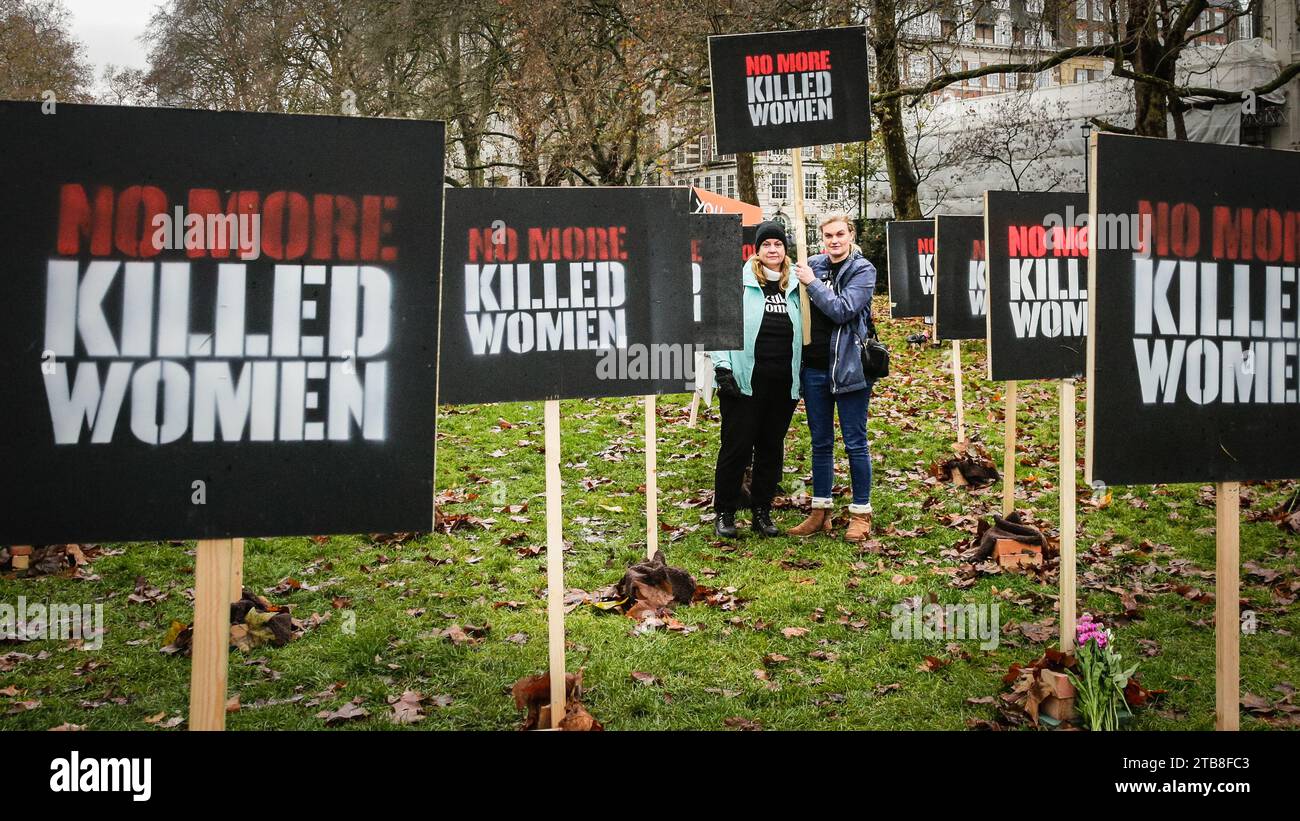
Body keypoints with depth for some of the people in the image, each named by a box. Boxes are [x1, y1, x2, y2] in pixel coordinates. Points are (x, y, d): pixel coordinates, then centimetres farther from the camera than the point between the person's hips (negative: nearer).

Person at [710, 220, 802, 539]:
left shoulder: (794, 285, 10)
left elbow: (804, 330, 18)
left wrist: (802, 377, 14)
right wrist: (722, 367, -12)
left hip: (782, 384, 4)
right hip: (744, 381, -4)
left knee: (772, 449, 10)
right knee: (736, 447, 0)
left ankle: (762, 512, 20)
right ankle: (724, 513, 11)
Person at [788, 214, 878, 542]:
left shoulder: (862, 269, -5)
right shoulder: (812, 265, 8)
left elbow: (843, 309, -17)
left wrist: (812, 283, -13)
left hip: (848, 365, -5)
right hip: (814, 366, 5)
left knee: (855, 442, 2)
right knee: (820, 442, 11)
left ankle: (860, 514, 10)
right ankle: (821, 511, 20)